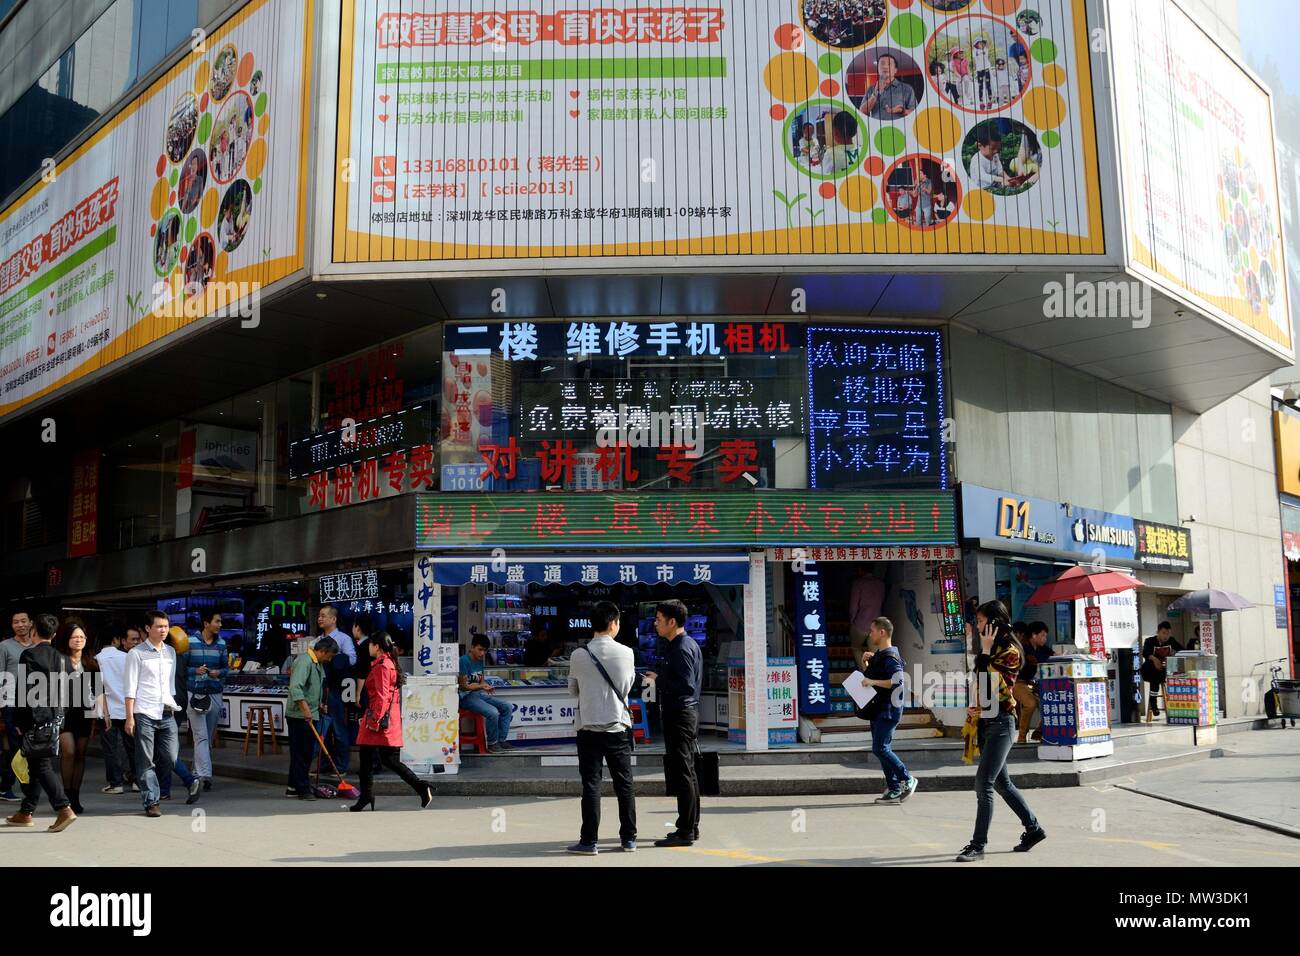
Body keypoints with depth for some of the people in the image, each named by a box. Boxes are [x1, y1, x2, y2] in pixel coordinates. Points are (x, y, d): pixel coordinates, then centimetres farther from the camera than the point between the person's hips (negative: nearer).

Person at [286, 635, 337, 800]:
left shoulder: (318, 663, 14)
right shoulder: (304, 661, -18)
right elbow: (295, 687, -28)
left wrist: (320, 703, 21)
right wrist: (305, 709, -31)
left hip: (310, 715, 10)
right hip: (299, 716, -10)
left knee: (307, 752, 13)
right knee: (301, 752, -4)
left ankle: (294, 786, 21)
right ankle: (302, 789, 0)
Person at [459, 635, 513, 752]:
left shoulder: (480, 661, 11)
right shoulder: (464, 661, -16)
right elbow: (463, 686, -16)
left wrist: (487, 687, -7)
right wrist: (481, 686, -26)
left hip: (479, 694, 9)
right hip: (466, 697, -9)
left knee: (507, 707, -1)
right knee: (493, 712, -29)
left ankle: (501, 740, 4)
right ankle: (492, 743, -9)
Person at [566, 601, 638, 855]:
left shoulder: (578, 656, -7)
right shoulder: (626, 653, -6)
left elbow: (573, 690, 8)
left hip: (589, 727, -1)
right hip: (618, 727, 1)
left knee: (591, 784, 3)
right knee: (624, 784, 11)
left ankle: (589, 841, 3)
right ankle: (629, 838, 17)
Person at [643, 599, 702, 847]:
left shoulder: (681, 648, -17)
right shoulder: (688, 644, 15)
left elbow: (686, 685, -23)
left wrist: (658, 681, -14)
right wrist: (659, 679, 11)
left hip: (680, 715, -11)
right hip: (687, 713, 11)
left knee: (680, 773, -7)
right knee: (687, 773, 15)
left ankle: (685, 831, -3)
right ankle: (691, 826, 23)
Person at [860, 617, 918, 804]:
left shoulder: (890, 657, -14)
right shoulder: (877, 655, 17)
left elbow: (898, 680, -27)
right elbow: (867, 677, 28)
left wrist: (874, 682, -26)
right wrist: (865, 663, 11)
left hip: (889, 709, -10)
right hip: (878, 710, 10)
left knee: (880, 748, -13)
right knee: (883, 749, 8)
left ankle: (907, 780, -1)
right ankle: (894, 790, 11)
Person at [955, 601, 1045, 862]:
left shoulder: (1009, 651, -12)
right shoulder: (990, 650, 13)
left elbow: (990, 683, -24)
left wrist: (985, 650, -21)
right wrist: (973, 707, 8)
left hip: (1000, 723, -9)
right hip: (986, 722, 9)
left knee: (983, 784, -11)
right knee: (1001, 782, 15)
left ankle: (978, 845, -7)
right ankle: (1033, 829, 28)